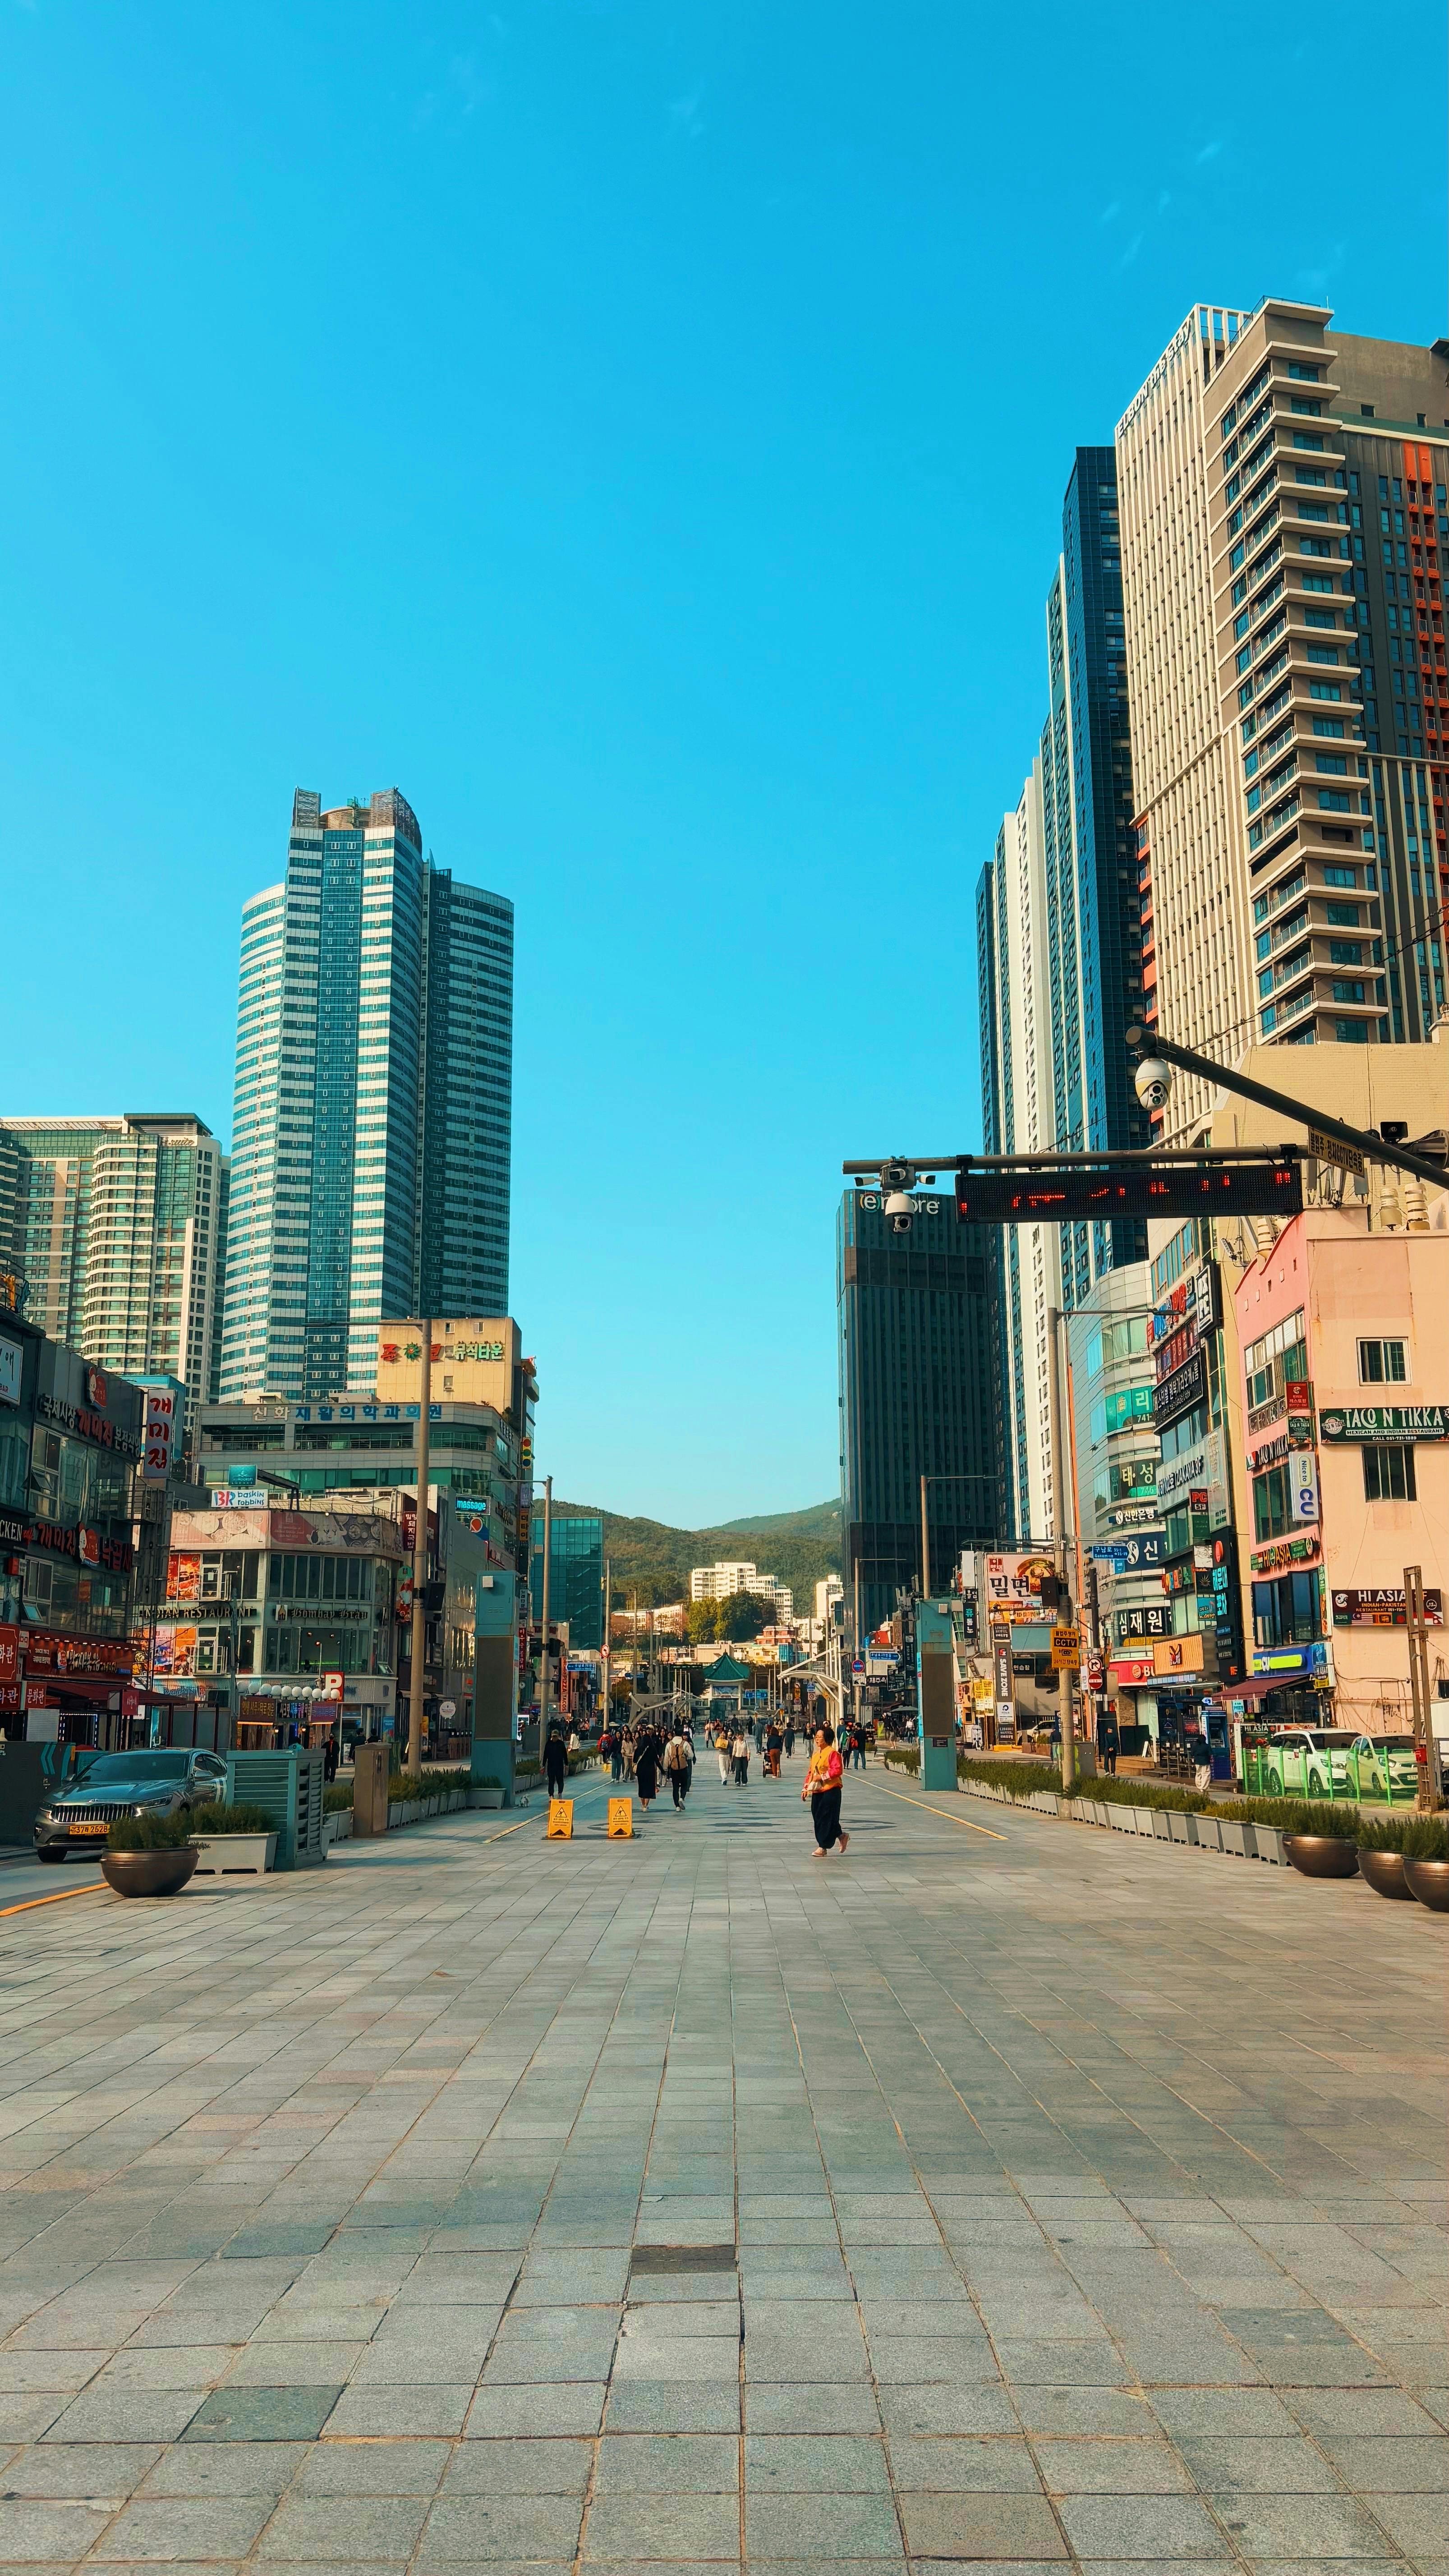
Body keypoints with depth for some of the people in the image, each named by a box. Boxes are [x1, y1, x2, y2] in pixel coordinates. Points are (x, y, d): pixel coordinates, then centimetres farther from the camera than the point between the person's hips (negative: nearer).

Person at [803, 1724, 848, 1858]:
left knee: (826, 1818, -6)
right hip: (817, 1791, 9)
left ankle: (823, 1847, 0)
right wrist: (806, 1788, 12)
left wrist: (822, 1777, -20)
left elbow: (838, 1770, -19)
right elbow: (810, 1772, 20)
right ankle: (842, 1836, 23)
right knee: (817, 1817, 8)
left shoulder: (833, 1753, -10)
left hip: (831, 1790, -9)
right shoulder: (815, 1754, 16)